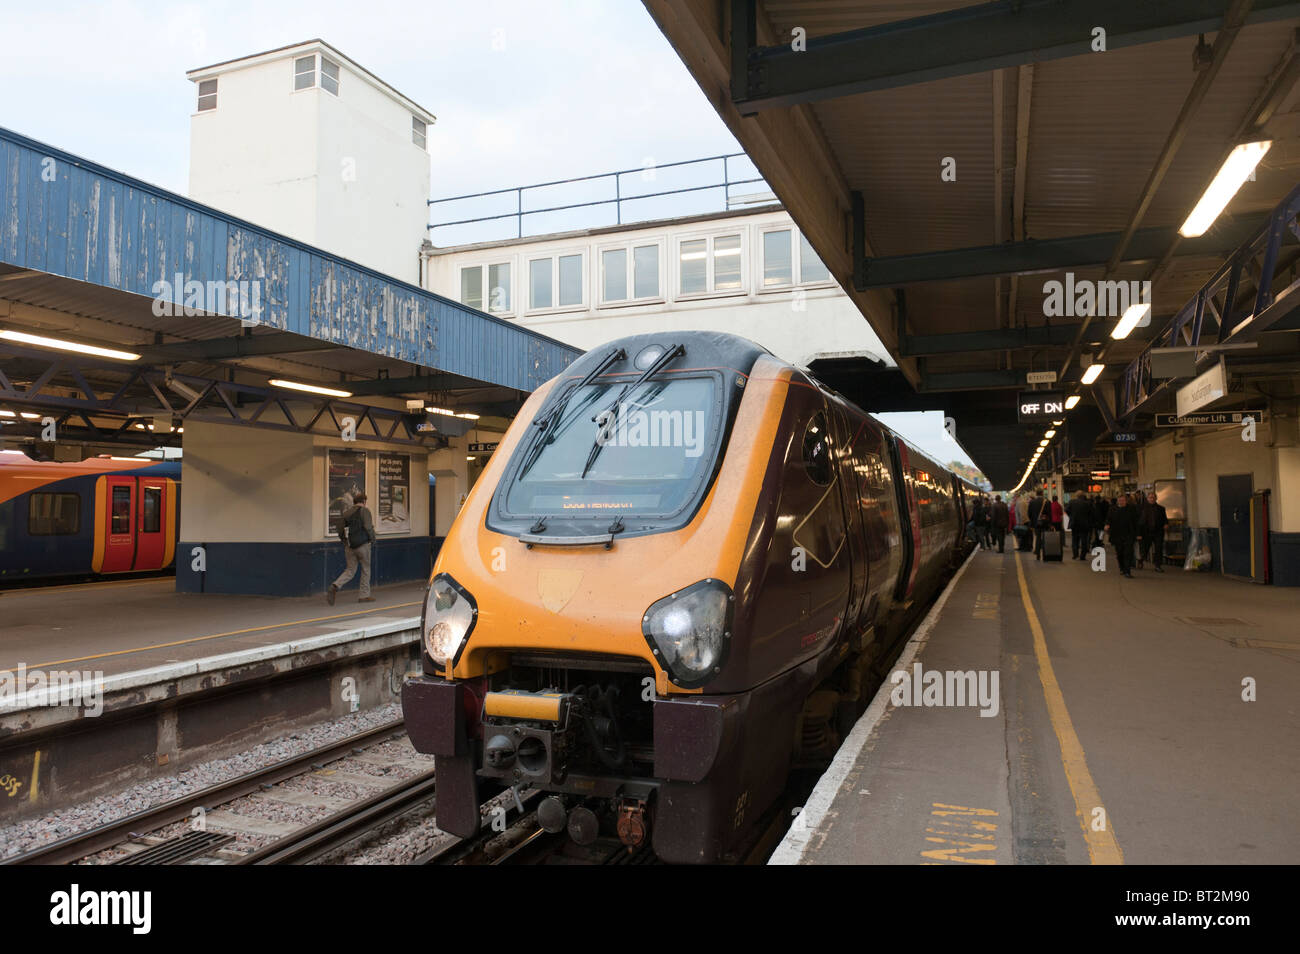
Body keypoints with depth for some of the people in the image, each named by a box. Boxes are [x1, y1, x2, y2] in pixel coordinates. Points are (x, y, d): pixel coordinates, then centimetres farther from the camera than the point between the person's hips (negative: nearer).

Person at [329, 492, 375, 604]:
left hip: (349, 545, 5)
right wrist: (372, 537, 2)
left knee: (350, 570, 11)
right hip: (362, 544, -5)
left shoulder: (347, 512, 11)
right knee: (366, 569, 10)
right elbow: (368, 527, -16)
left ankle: (335, 586, -13)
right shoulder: (364, 510, -6)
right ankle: (365, 595, 15)